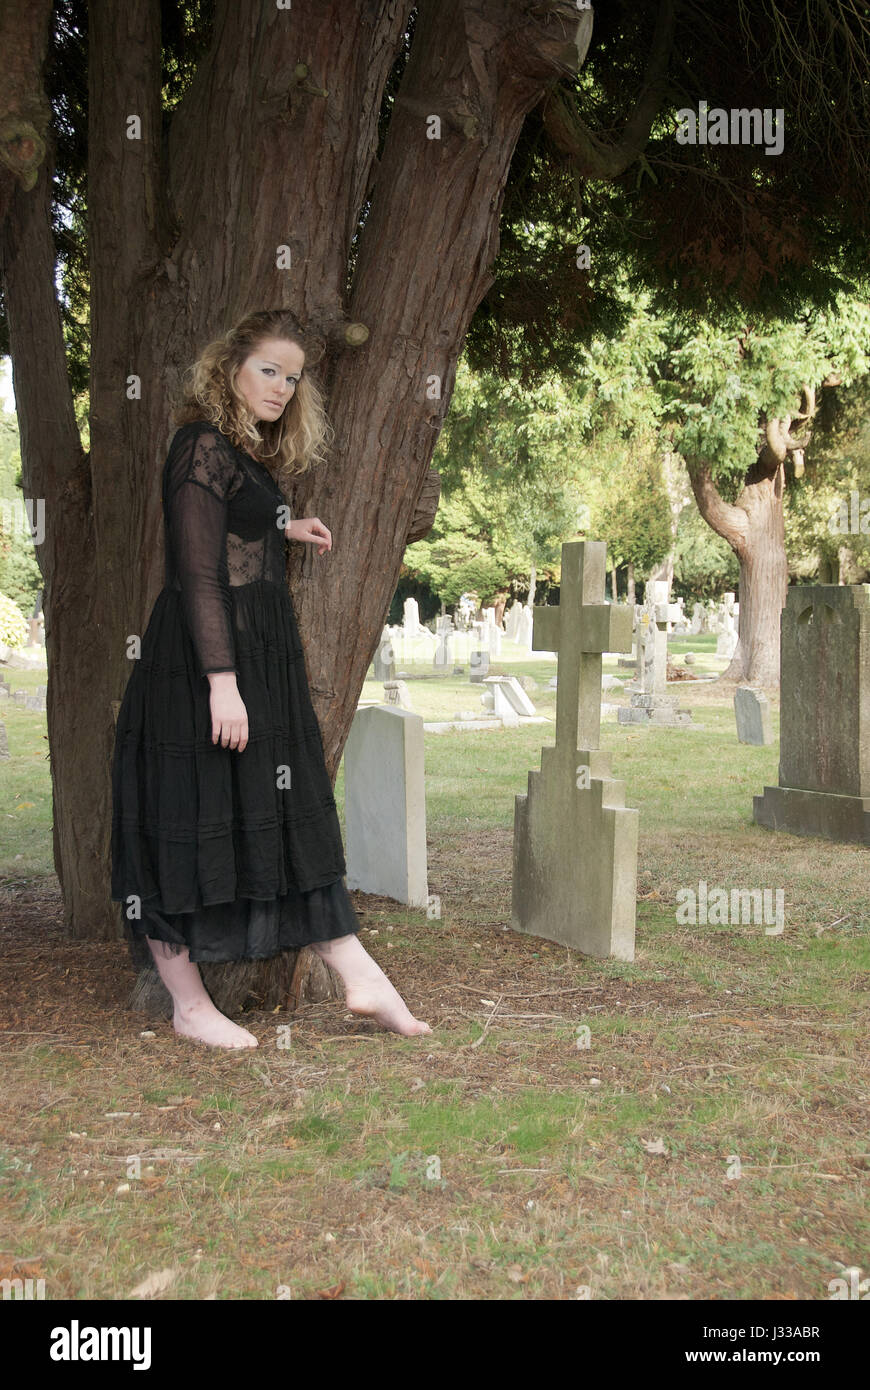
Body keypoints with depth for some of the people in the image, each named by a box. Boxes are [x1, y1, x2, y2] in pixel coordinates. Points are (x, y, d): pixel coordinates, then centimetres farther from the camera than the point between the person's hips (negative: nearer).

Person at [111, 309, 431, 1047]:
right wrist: (221, 680, -23)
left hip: (262, 655, 10)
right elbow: (199, 573, -19)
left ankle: (361, 979, 13)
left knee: (289, 819, 10)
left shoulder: (251, 455, 15)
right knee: (195, 820, -1)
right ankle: (189, 1005, 10)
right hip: (203, 656, -10)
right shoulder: (204, 448, -13)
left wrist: (284, 528, 22)